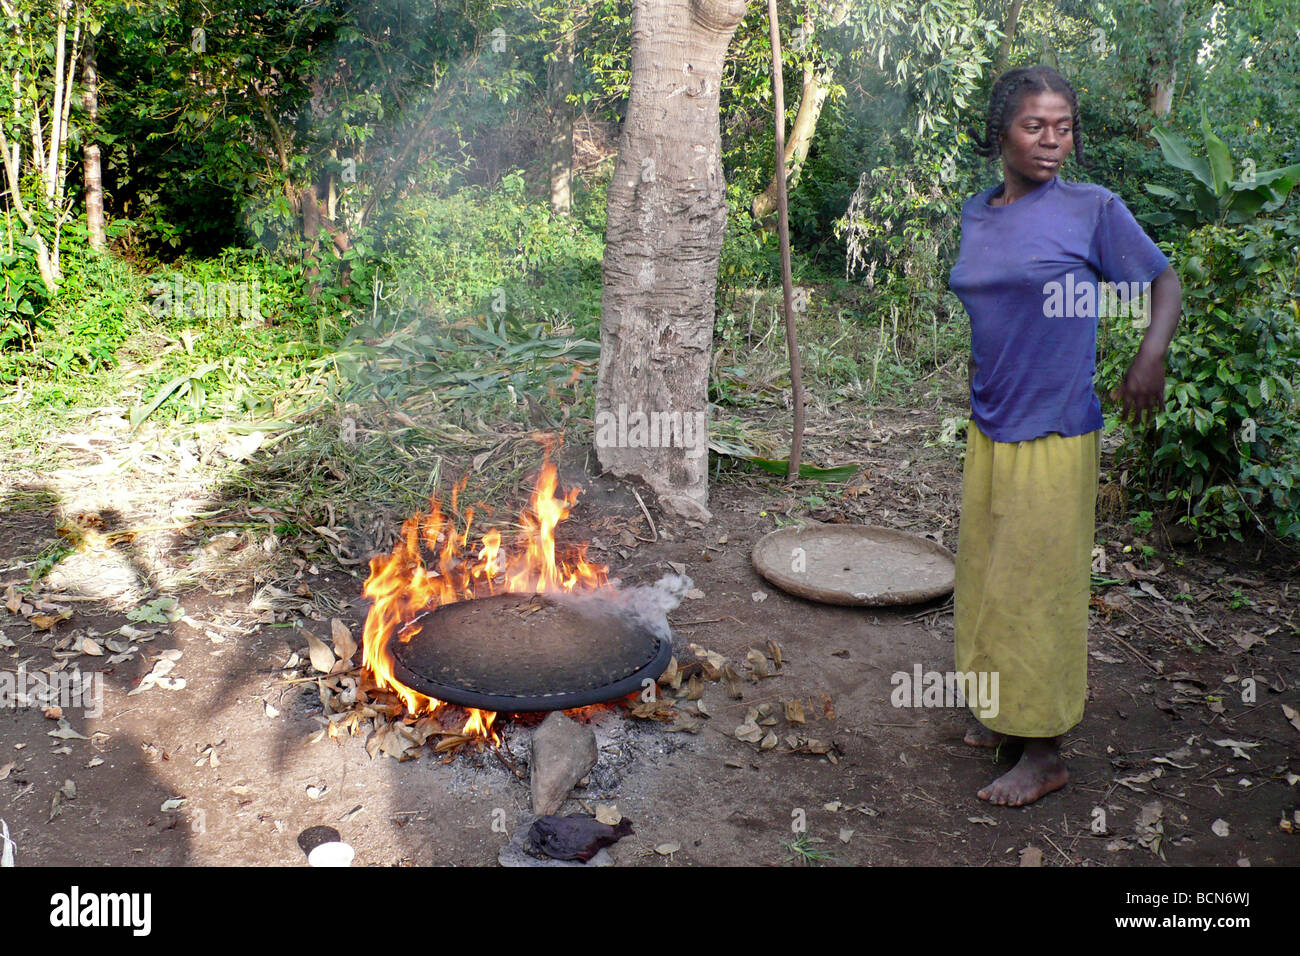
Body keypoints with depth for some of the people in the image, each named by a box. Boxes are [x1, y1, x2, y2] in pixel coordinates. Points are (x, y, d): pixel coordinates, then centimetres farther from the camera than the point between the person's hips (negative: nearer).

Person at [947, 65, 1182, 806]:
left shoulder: (1094, 209, -7)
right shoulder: (975, 214, 9)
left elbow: (1164, 281, -1)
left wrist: (1151, 356, -19)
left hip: (1054, 432, -6)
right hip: (988, 429, 6)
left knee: (1036, 587, 0)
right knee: (988, 578, 14)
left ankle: (1046, 753, 14)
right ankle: (1007, 716, 31)